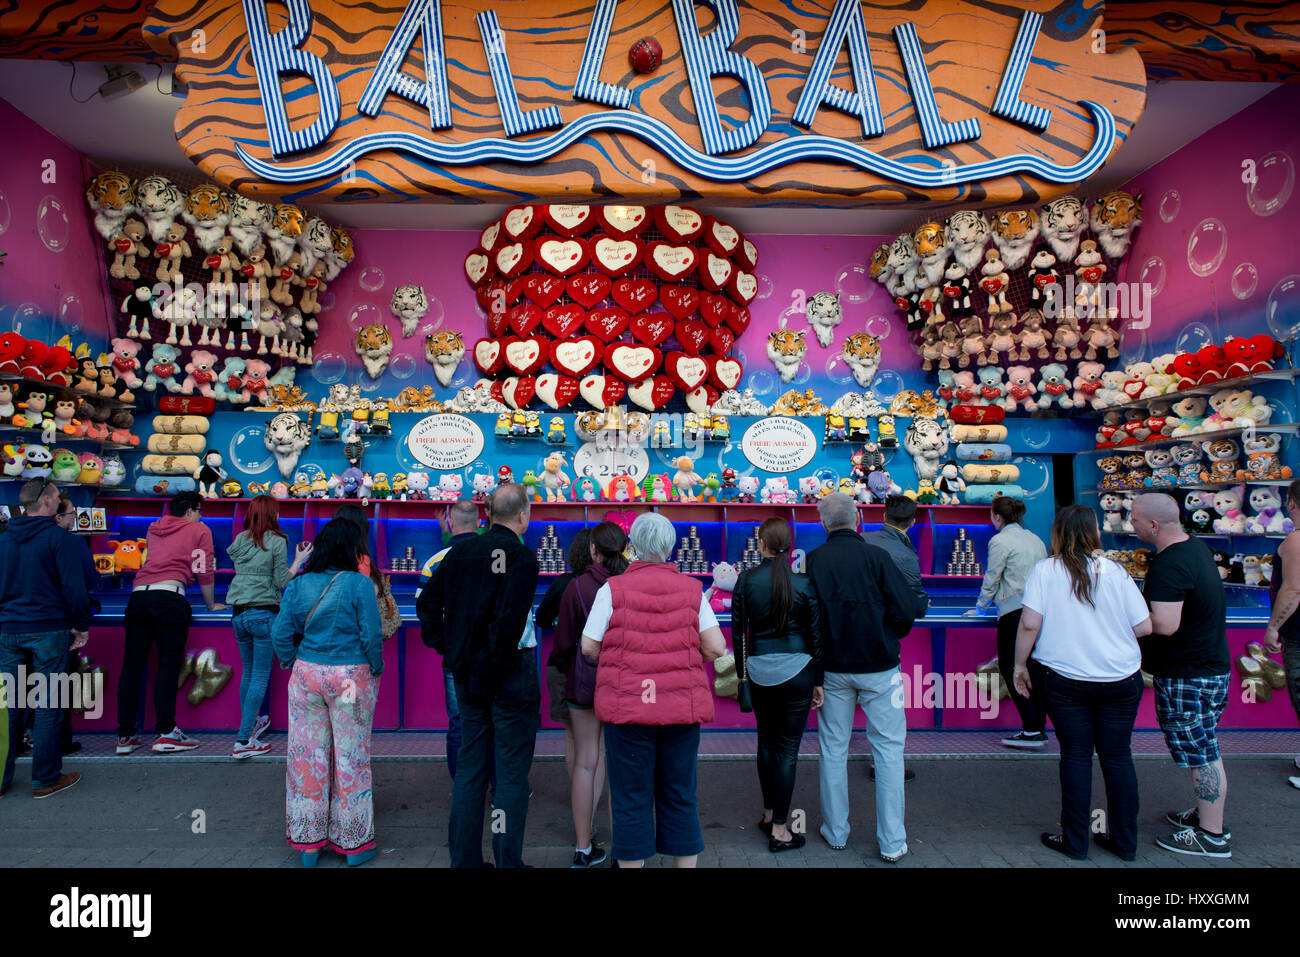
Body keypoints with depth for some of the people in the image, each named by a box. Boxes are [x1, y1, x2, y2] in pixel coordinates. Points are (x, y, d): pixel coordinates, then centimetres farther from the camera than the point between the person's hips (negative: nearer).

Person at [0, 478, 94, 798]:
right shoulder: (60, 538, -10)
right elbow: (74, 588, -13)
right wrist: (81, 625, -3)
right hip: (48, 630, -5)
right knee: (48, 705, 2)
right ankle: (45, 778, 9)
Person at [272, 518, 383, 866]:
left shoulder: (298, 584, 1)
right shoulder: (359, 584, -12)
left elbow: (280, 633, 1)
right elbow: (372, 636, -12)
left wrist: (292, 664, 14)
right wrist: (376, 669, 2)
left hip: (307, 676, 4)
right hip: (351, 678, -4)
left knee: (307, 755, 12)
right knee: (350, 756, 7)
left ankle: (308, 843, 25)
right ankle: (353, 843, 20)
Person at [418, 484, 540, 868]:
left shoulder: (460, 551, 5)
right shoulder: (521, 555, -15)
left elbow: (428, 602, 9)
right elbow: (510, 617, -26)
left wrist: (447, 648, 11)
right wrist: (502, 659, -14)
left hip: (467, 674, 7)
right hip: (510, 673, -6)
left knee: (469, 767, 17)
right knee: (511, 771, 5)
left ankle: (464, 858, 28)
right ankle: (508, 859, 13)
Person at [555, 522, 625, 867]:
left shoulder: (577, 586, -9)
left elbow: (564, 640, -4)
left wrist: (563, 670, 15)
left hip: (584, 679, -1)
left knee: (586, 761, 9)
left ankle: (583, 848, 18)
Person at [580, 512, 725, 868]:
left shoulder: (612, 589, -4)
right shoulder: (691, 589, 1)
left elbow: (589, 647, -2)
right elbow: (716, 647, -1)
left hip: (626, 706, -2)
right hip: (683, 706, 2)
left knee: (630, 801, 9)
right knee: (680, 798, 14)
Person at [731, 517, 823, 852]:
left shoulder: (746, 580, -3)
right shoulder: (804, 582, -6)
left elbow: (738, 631, 1)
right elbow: (816, 635, -2)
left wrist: (741, 672, 13)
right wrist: (819, 682, 5)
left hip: (759, 670, 2)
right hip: (796, 670, -2)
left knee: (766, 742, 19)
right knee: (788, 748, 5)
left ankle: (769, 814, 32)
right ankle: (780, 830, 11)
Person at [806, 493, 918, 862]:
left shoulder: (812, 561, -6)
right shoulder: (875, 556, -11)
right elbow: (907, 609, -12)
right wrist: (889, 637, 7)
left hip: (832, 669, 2)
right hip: (878, 667, -2)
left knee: (833, 749, 13)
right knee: (888, 749, 9)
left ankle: (835, 832, 24)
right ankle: (892, 841, 14)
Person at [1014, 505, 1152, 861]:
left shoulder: (1044, 570, -7)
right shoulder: (1115, 571, -3)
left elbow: (1029, 623, -13)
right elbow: (1145, 626, -1)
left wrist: (1020, 664, 0)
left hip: (1065, 681, -2)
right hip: (1121, 680, 2)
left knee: (1076, 757, 8)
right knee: (1118, 757, 12)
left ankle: (1075, 841, 18)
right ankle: (1125, 841, 25)